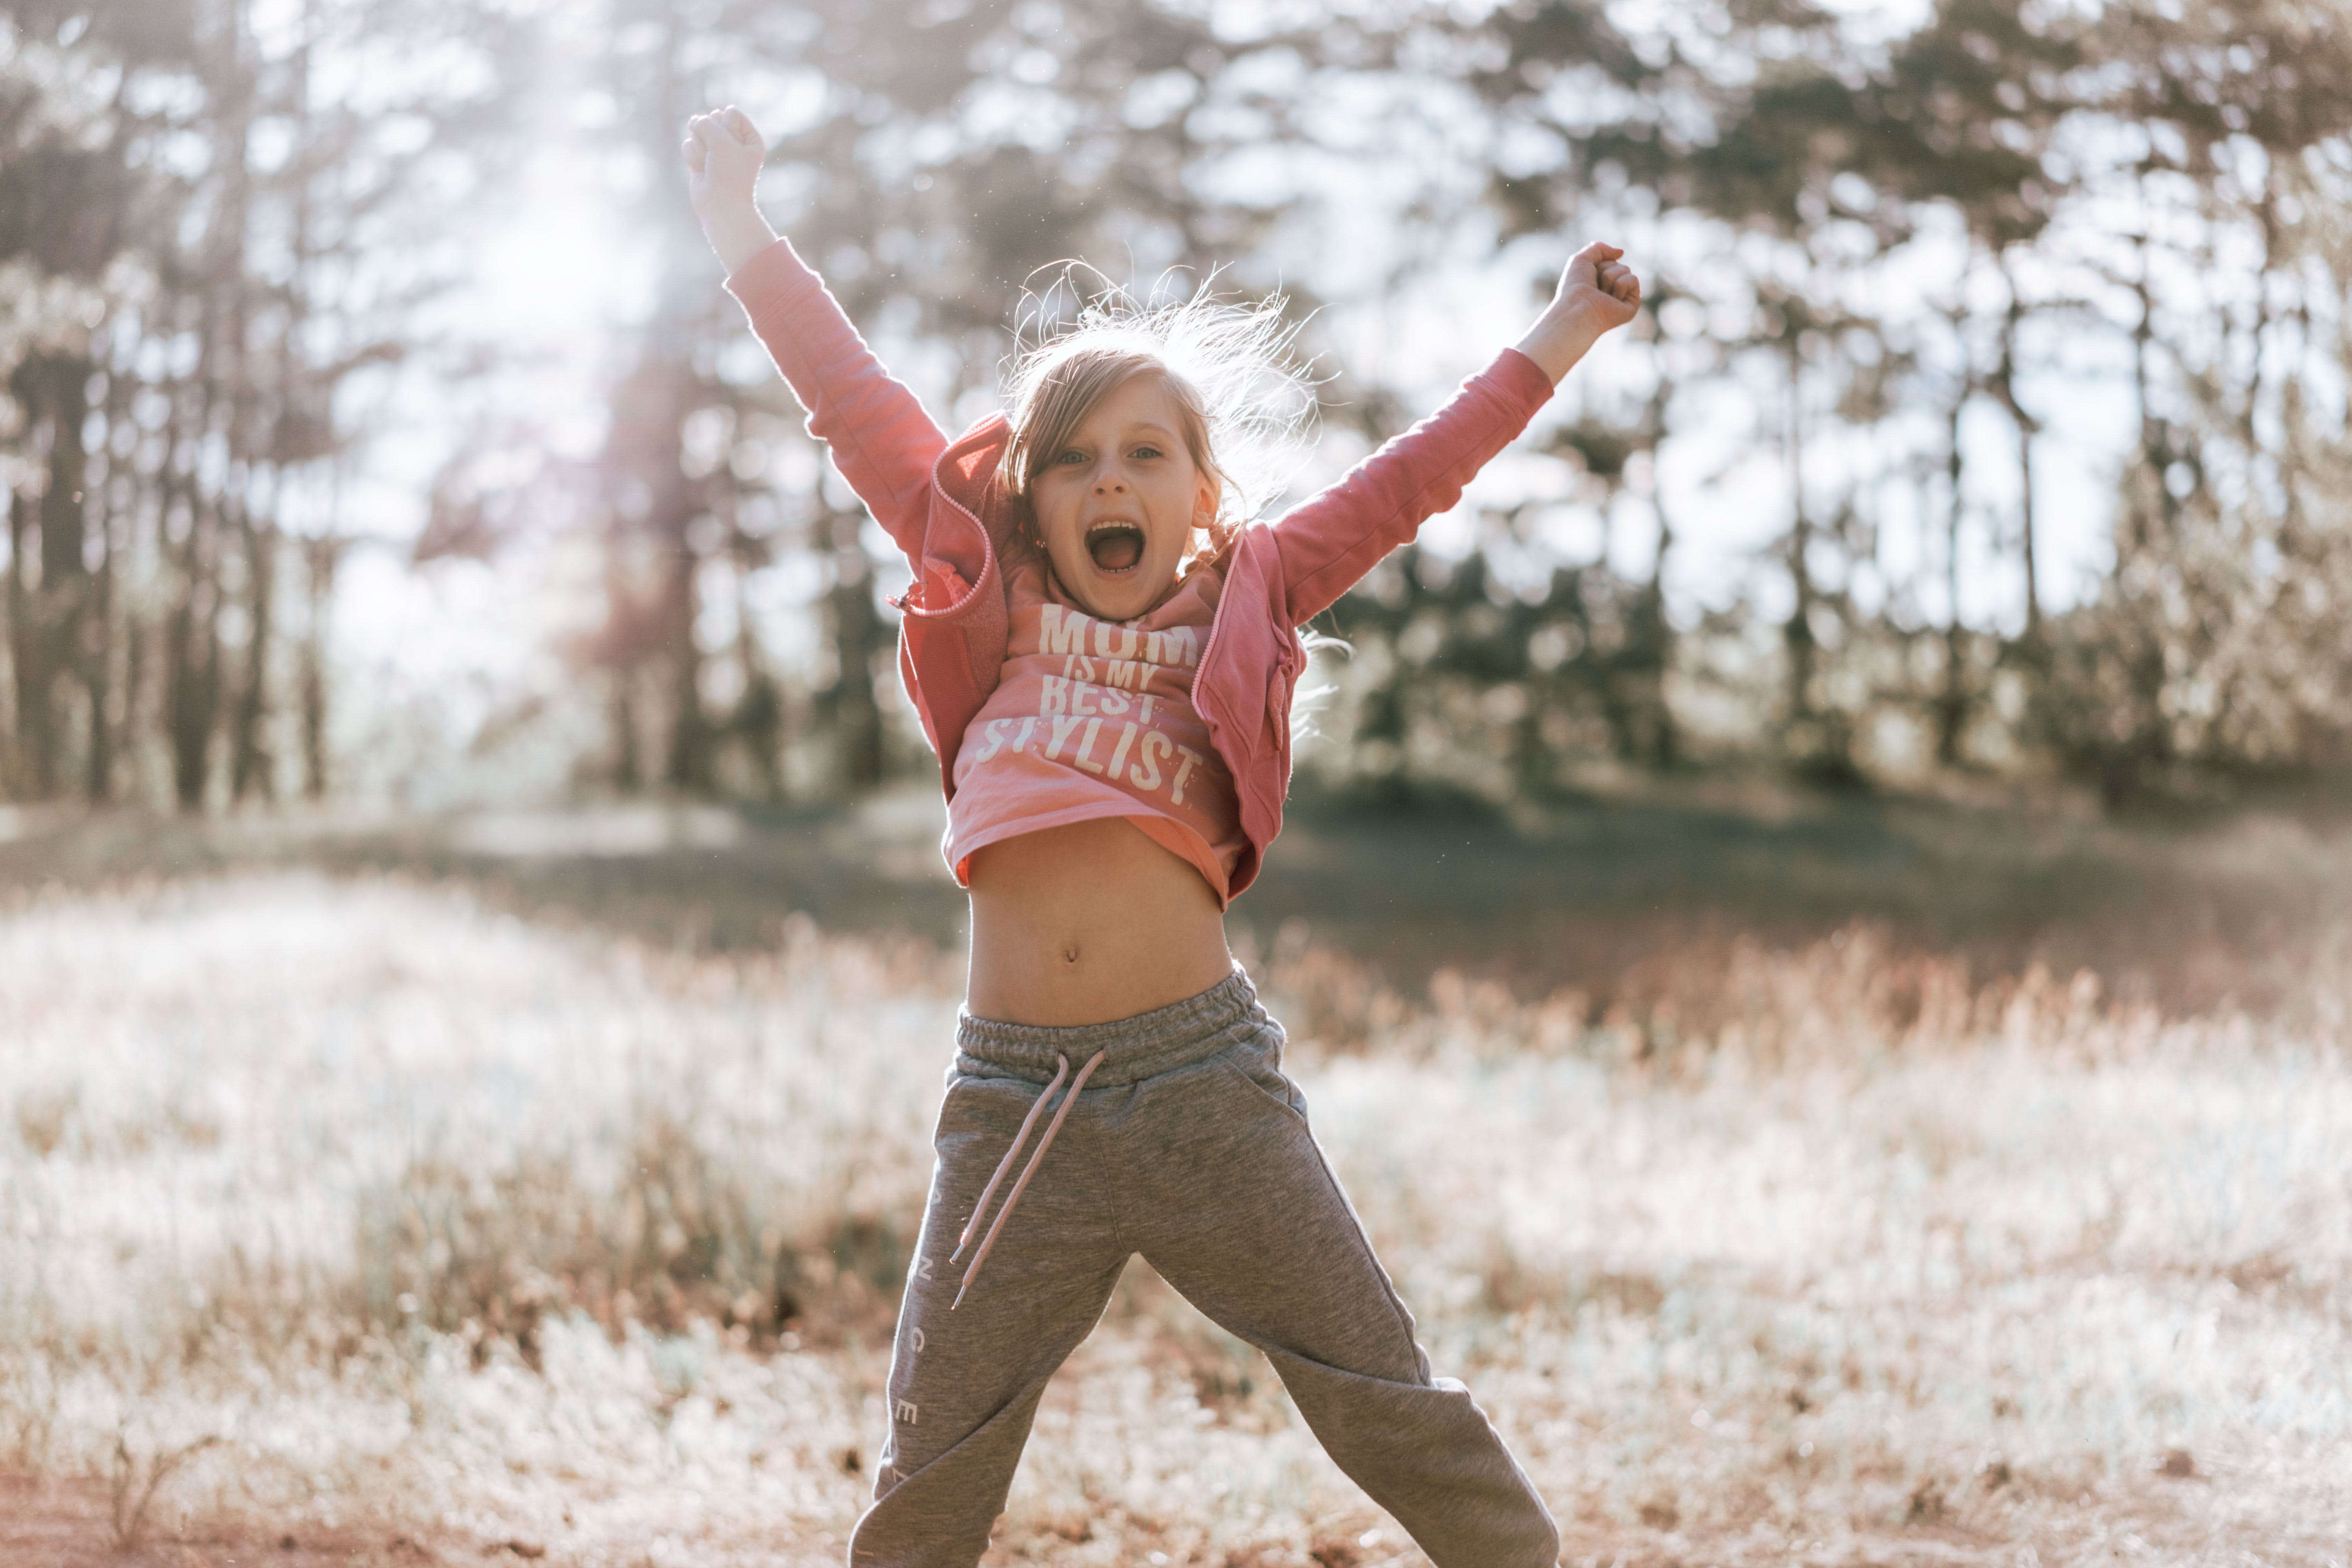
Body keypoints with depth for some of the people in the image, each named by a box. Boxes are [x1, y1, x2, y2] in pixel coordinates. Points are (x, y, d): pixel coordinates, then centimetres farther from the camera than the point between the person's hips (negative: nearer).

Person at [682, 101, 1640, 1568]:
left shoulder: (1241, 604, 9)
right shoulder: (994, 599, 10)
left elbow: (1411, 478, 14)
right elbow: (858, 401, 14)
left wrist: (1563, 334, 18)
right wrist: (740, 222, 19)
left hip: (1207, 1077, -1)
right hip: (1013, 1099, 1)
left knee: (1392, 1407, 3)